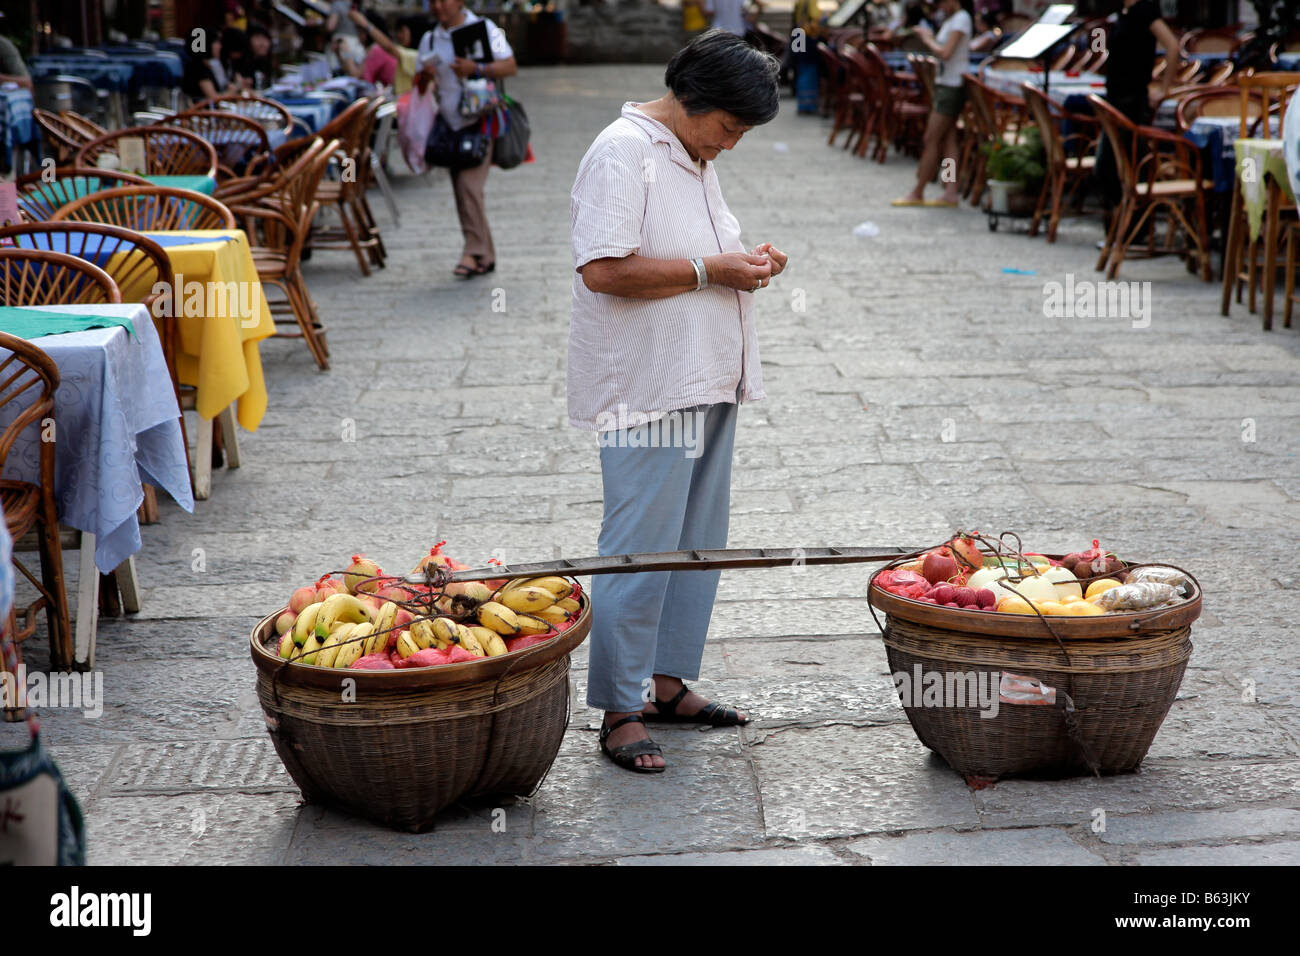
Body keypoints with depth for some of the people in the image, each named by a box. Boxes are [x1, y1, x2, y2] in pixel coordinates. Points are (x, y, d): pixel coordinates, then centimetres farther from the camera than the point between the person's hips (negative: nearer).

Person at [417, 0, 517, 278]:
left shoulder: (483, 29, -2)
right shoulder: (429, 40, 12)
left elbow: (510, 66, -9)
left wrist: (475, 69, -23)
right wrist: (424, 77, -9)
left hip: (479, 122, -6)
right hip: (449, 124, 6)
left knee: (469, 186, -18)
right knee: (463, 192, 6)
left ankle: (475, 251, -12)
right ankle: (486, 256, 14)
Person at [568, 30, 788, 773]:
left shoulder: (696, 156, 16)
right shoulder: (624, 153, -14)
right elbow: (604, 270, -23)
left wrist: (746, 258, 8)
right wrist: (711, 271, -19)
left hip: (706, 385, 10)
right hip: (648, 393, -10)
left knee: (697, 543, 15)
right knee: (639, 551, -5)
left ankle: (667, 683, 26)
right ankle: (620, 711, 3)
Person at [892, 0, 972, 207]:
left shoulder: (961, 18, -14)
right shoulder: (950, 19, 14)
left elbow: (945, 53, -21)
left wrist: (927, 39, -7)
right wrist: (928, 38, 0)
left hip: (952, 87, -9)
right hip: (944, 83, 9)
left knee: (931, 140, -6)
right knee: (947, 139, 5)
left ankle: (917, 194, -1)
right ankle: (951, 192, 4)